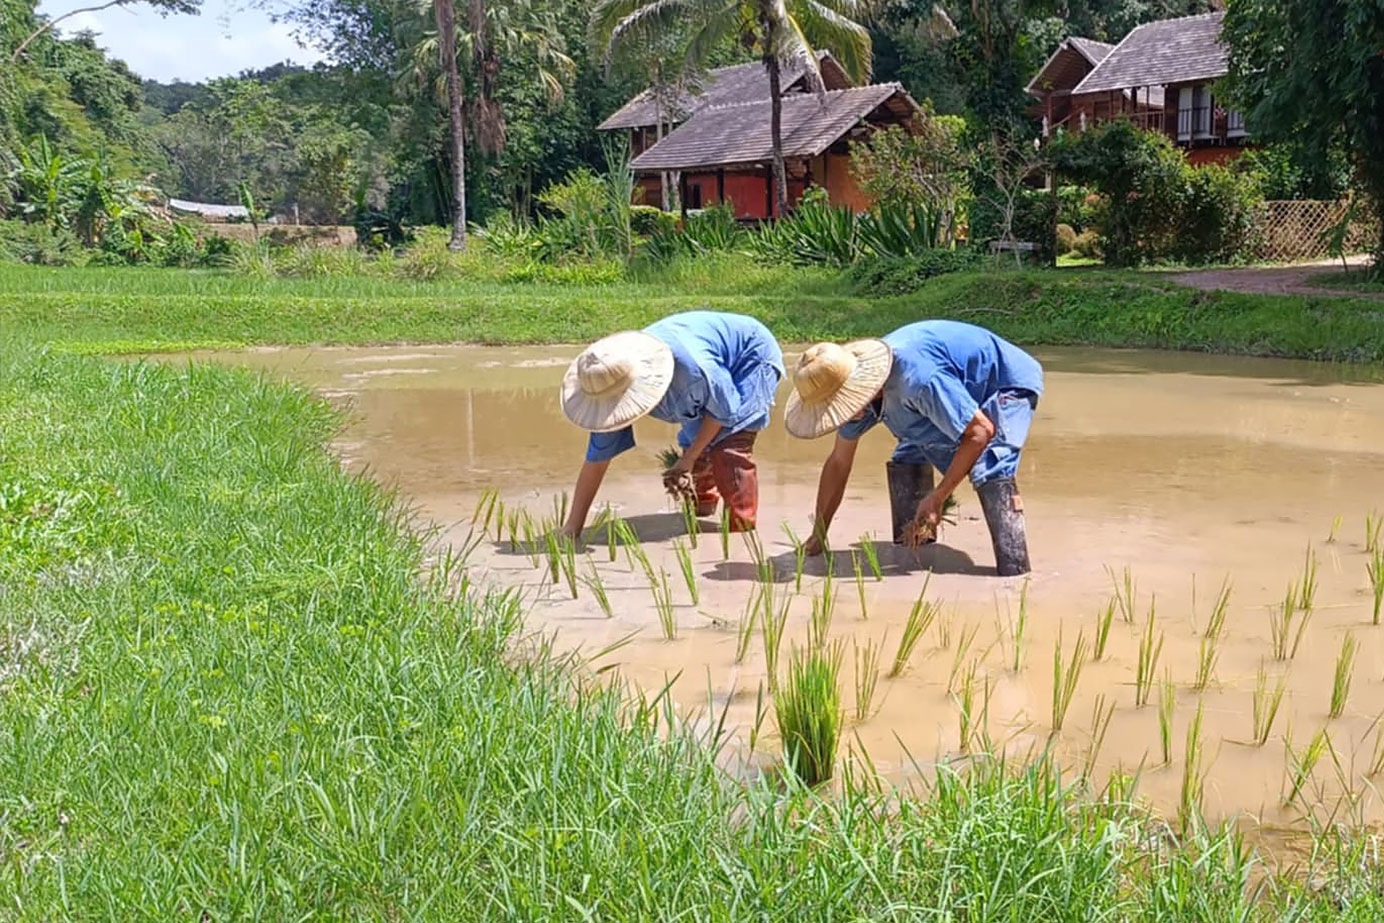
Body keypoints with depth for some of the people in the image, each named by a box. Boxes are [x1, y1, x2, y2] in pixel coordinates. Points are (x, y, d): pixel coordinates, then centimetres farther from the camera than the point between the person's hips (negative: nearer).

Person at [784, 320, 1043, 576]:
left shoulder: (918, 380, -41)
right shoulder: (858, 387, -13)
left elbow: (981, 431, -34)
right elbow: (838, 463, -1)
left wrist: (938, 497, -30)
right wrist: (817, 538, 2)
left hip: (1007, 384, -9)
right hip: (966, 393, 9)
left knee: (989, 473, -28)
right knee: (907, 460, 3)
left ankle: (1014, 573, -26)